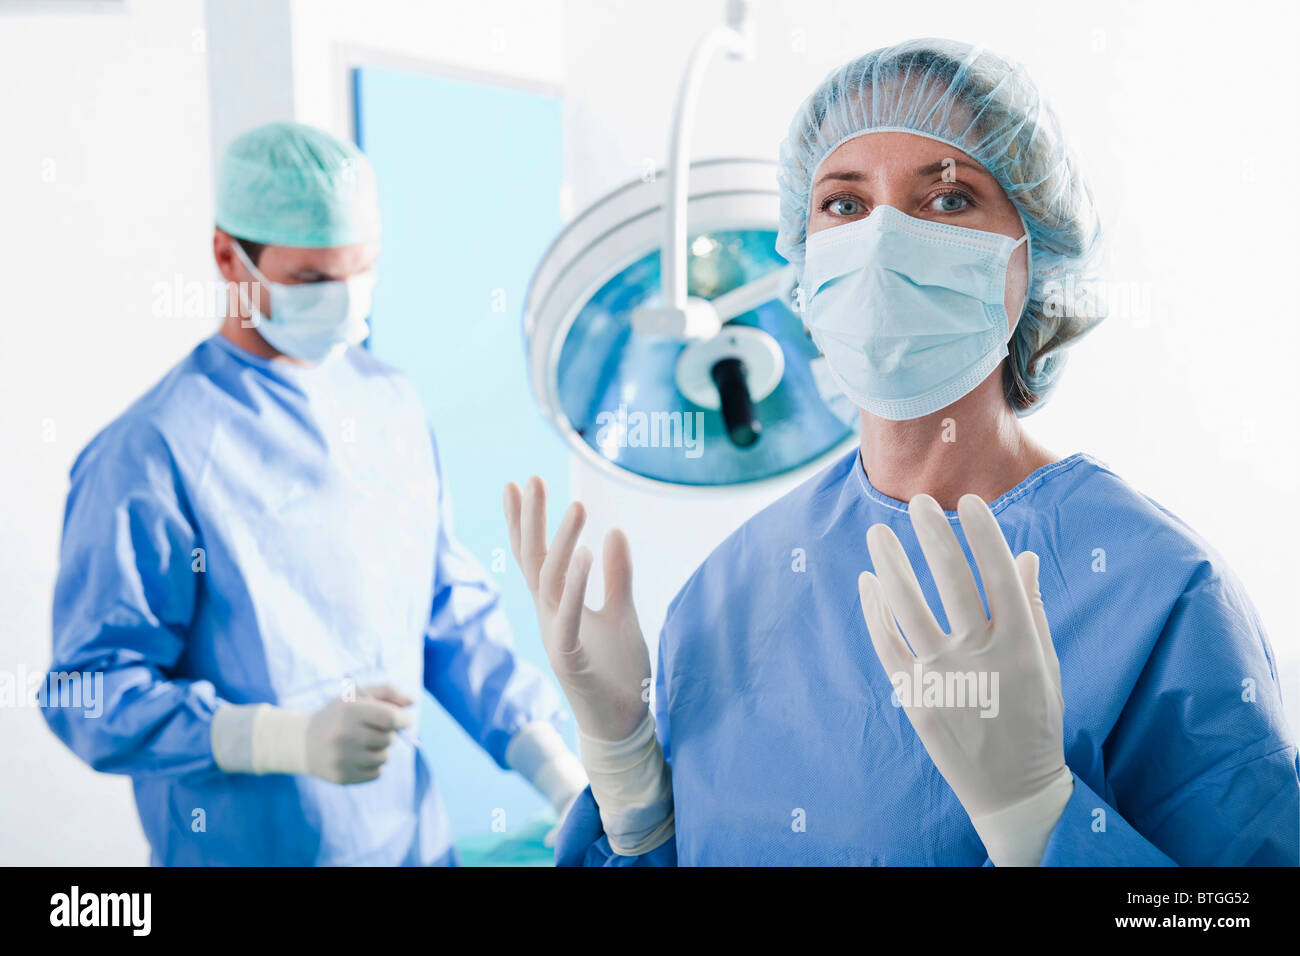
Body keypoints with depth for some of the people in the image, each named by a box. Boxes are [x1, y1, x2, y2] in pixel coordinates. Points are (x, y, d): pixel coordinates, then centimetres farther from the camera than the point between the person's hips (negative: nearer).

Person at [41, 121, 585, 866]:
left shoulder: (391, 403, 1)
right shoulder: (154, 453, -18)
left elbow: (454, 617, 5)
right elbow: (93, 696, -18)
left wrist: (562, 778, -3)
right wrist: (290, 738, -30)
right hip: (246, 847, -5)